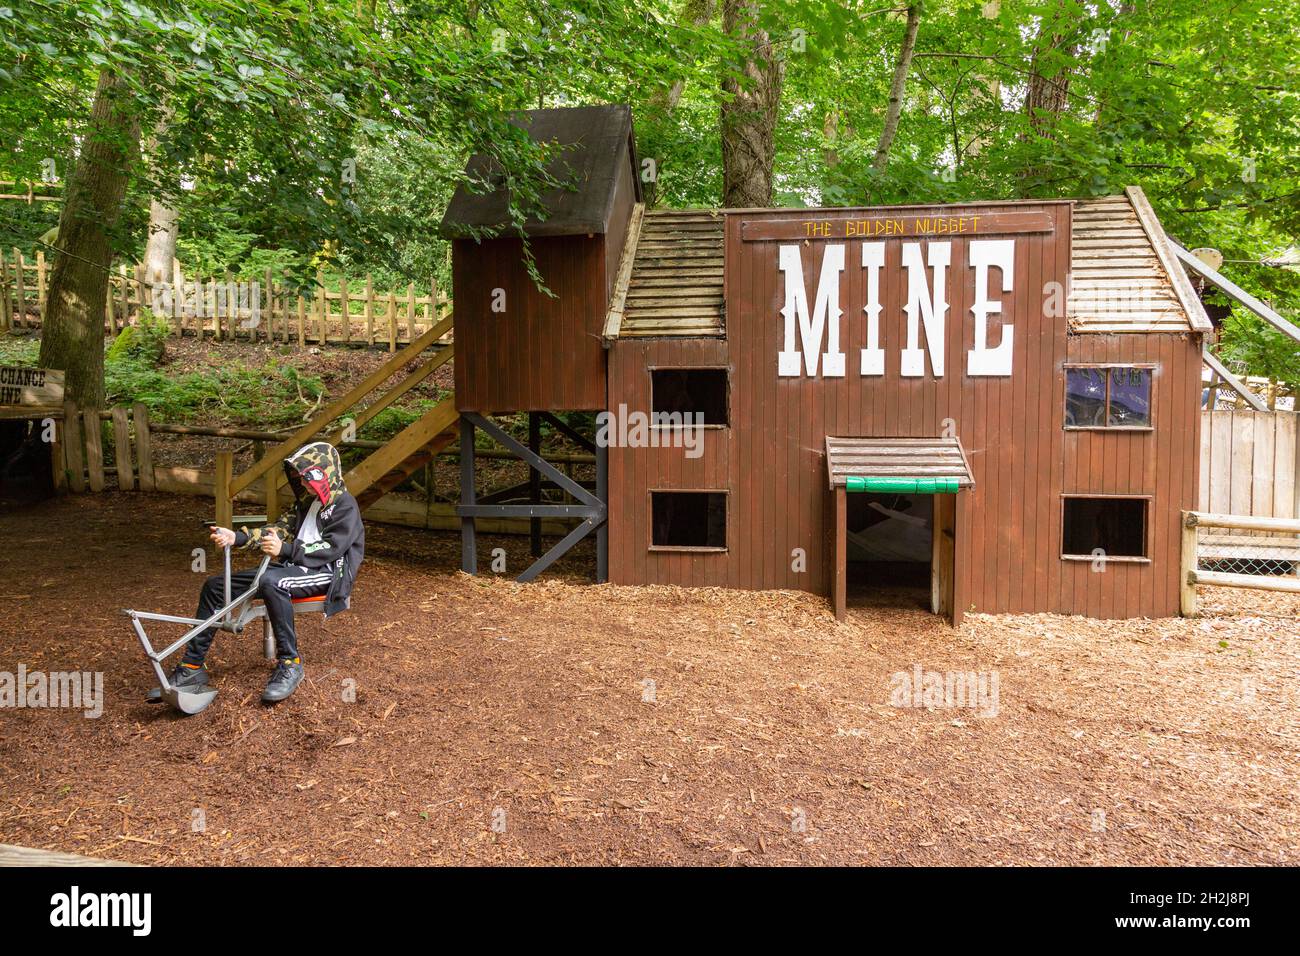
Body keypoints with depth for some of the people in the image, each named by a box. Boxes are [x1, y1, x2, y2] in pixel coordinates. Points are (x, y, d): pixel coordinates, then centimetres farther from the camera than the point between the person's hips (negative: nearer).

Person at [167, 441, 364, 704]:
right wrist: (237, 538, -4)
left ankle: (290, 664, -27)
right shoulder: (307, 501, 20)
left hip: (326, 573, -9)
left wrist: (285, 550, -26)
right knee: (215, 586, -1)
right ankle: (193, 667, 2)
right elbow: (279, 530, 12)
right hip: (293, 568, 9)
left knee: (270, 582, -40)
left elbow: (330, 549, -17)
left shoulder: (345, 505, -6)